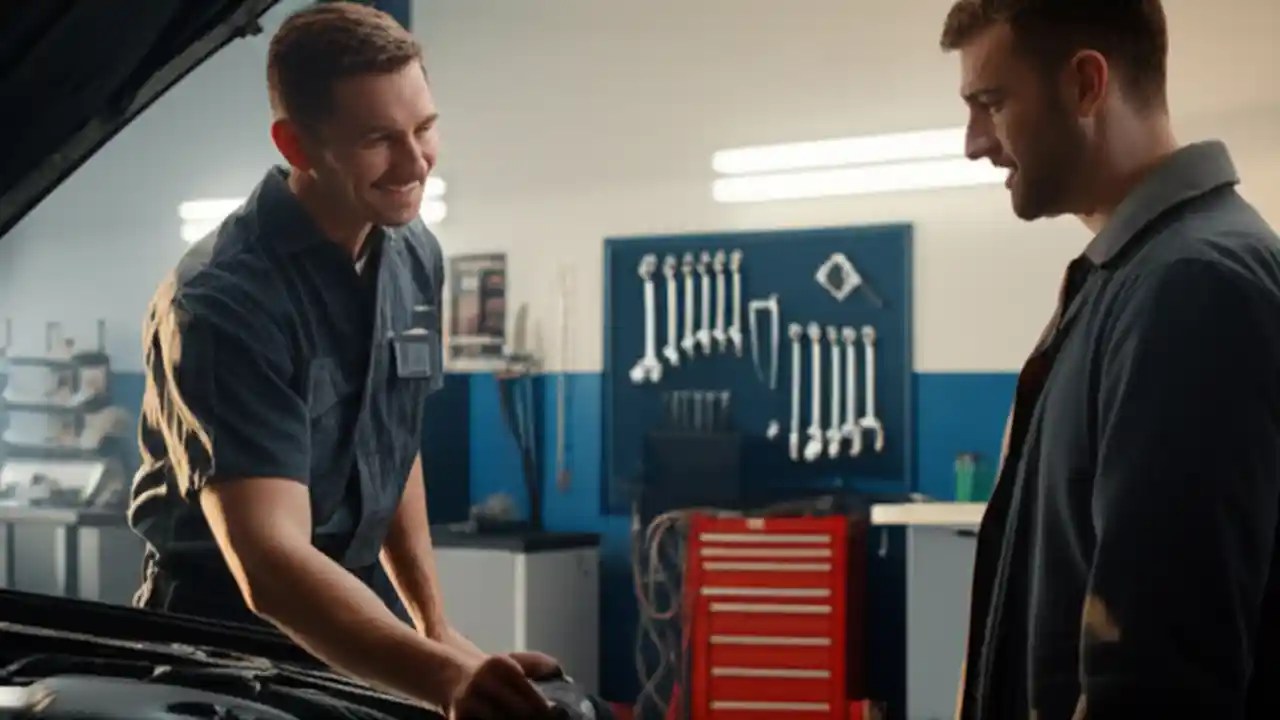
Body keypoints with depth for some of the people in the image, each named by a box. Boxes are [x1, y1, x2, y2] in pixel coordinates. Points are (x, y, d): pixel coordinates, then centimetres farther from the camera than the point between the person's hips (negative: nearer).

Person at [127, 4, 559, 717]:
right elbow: (268, 561, -35)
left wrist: (438, 626, 4)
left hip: (347, 621, 6)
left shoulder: (416, 256, -1)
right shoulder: (225, 303, -25)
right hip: (219, 631, -6)